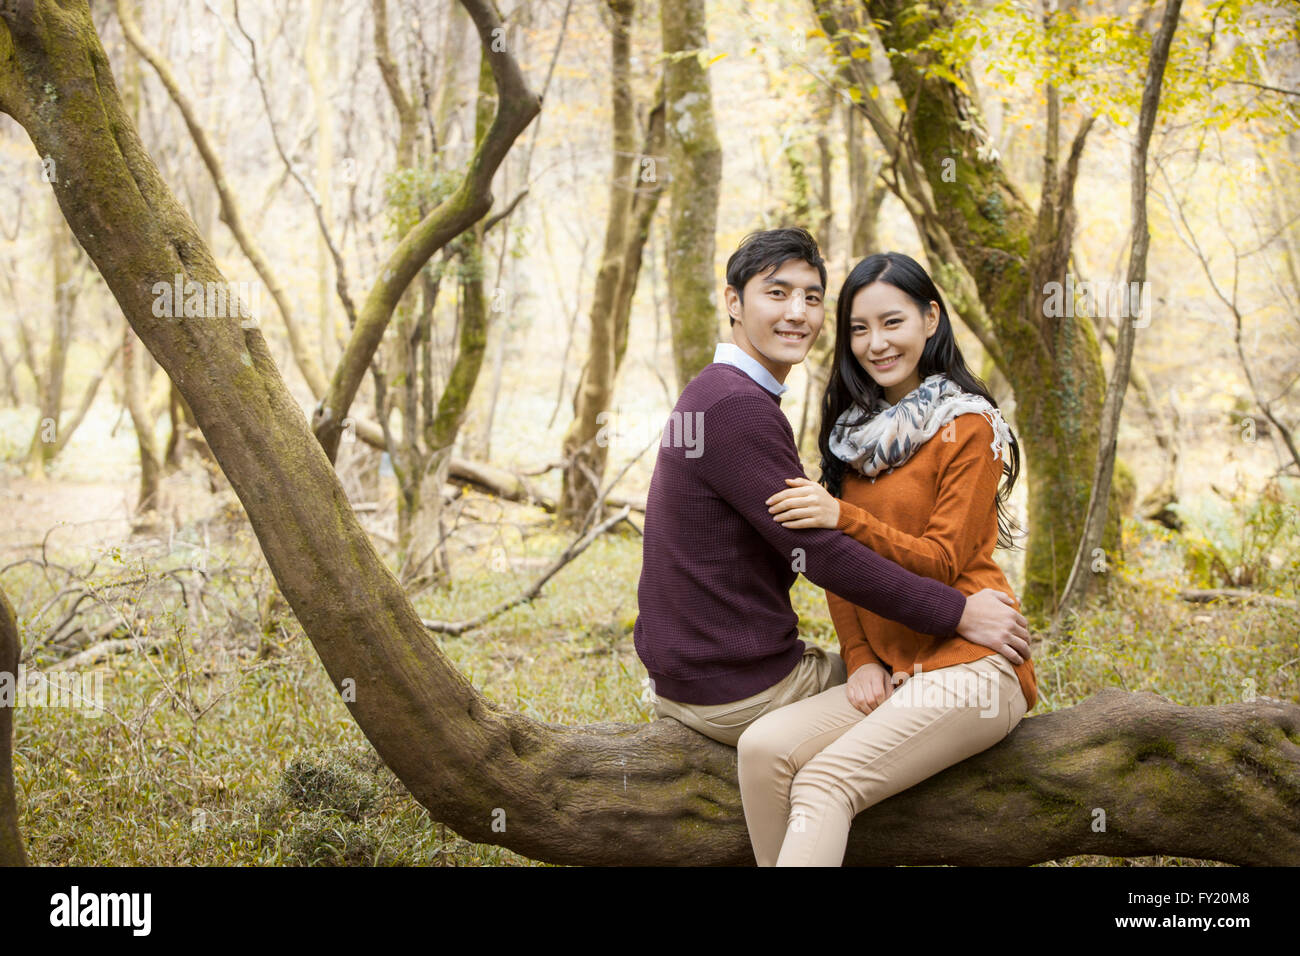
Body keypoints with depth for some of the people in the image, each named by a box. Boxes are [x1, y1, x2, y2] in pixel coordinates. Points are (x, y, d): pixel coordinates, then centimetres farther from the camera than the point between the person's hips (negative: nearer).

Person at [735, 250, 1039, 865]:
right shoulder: (856, 430, 15)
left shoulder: (969, 427, -5)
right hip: (889, 671, 6)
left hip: (970, 667, -6)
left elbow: (943, 562, -10)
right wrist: (861, 660, -2)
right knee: (762, 749, -20)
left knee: (824, 784, -26)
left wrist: (843, 518, -22)